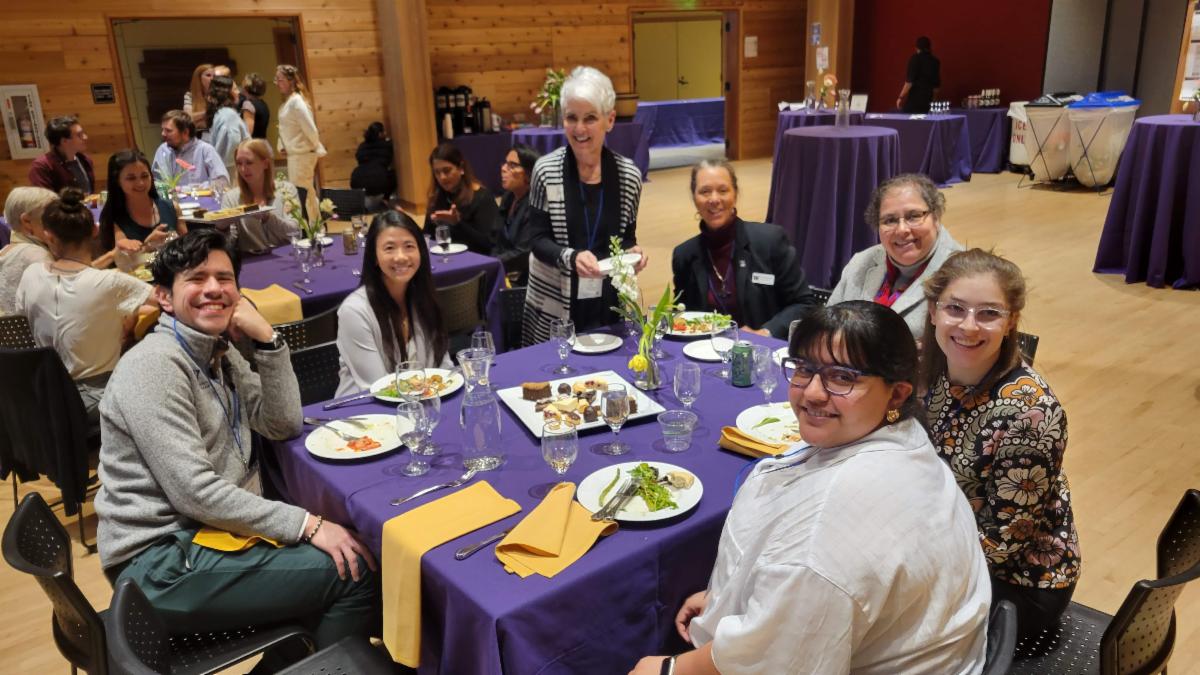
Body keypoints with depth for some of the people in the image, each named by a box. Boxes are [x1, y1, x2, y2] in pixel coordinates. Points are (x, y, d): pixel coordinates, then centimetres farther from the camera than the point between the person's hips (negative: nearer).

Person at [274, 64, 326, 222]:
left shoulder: (296, 102, -17)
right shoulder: (287, 101, 12)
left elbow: (310, 129, -19)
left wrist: (317, 149, -7)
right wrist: (283, 146, 6)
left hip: (302, 154, -9)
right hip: (294, 154, 9)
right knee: (309, 195, 16)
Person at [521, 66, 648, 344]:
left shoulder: (628, 174, -2)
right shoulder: (546, 171, -7)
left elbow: (627, 236, 8)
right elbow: (537, 240, -7)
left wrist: (632, 252, -13)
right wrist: (571, 257, -25)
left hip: (612, 303, 2)